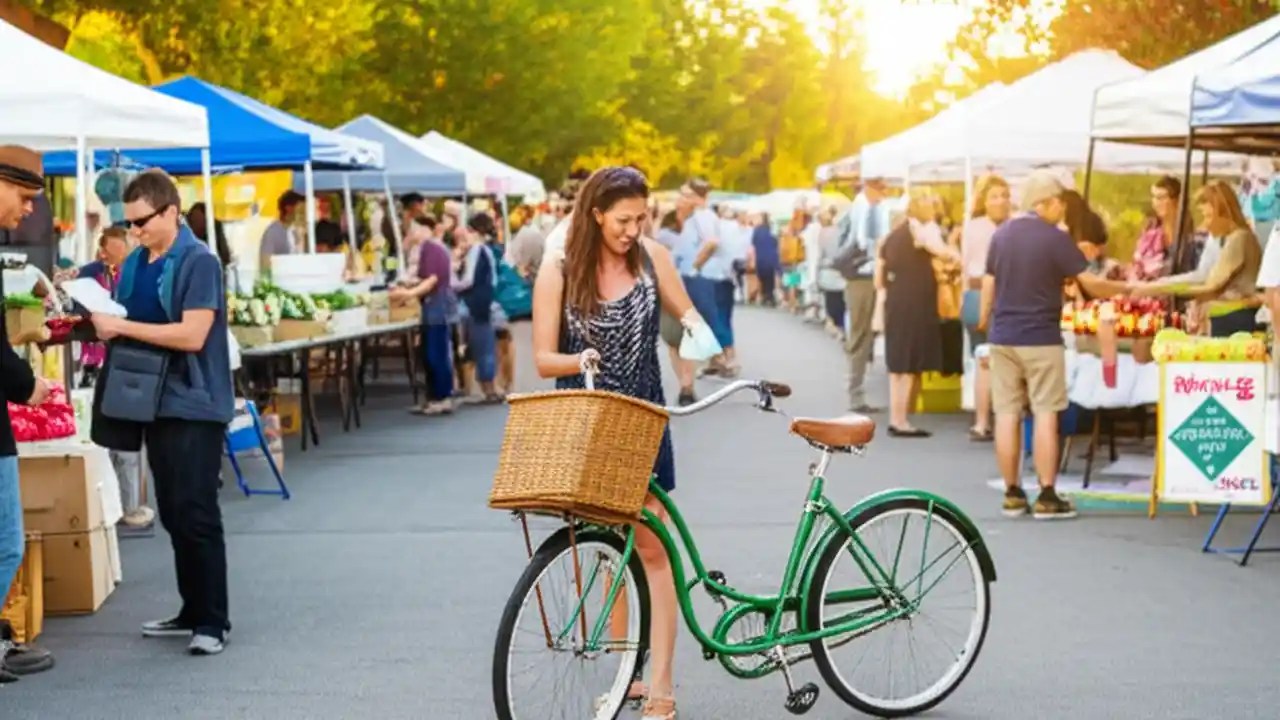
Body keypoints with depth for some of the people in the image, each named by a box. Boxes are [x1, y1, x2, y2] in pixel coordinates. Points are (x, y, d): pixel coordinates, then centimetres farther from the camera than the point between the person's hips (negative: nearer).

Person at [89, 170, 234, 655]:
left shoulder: (198, 261, -12)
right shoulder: (135, 263, 11)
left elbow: (192, 335, -20)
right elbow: (125, 324, 20)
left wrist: (122, 327, -19)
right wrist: (97, 318, -2)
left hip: (194, 405, -8)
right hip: (155, 403, 8)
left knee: (196, 515, -6)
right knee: (173, 515, 11)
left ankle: (213, 621, -1)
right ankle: (192, 611, 20)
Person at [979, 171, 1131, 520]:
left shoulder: (1001, 235, 5)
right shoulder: (1055, 238, -10)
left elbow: (988, 283, 10)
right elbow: (1090, 283, -10)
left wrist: (984, 321, 22)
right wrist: (1127, 289, 3)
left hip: (1003, 337, 5)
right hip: (1040, 339, -5)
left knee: (1007, 414, 6)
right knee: (1045, 414, -1)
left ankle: (1012, 494, 11)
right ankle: (1047, 497, -1)